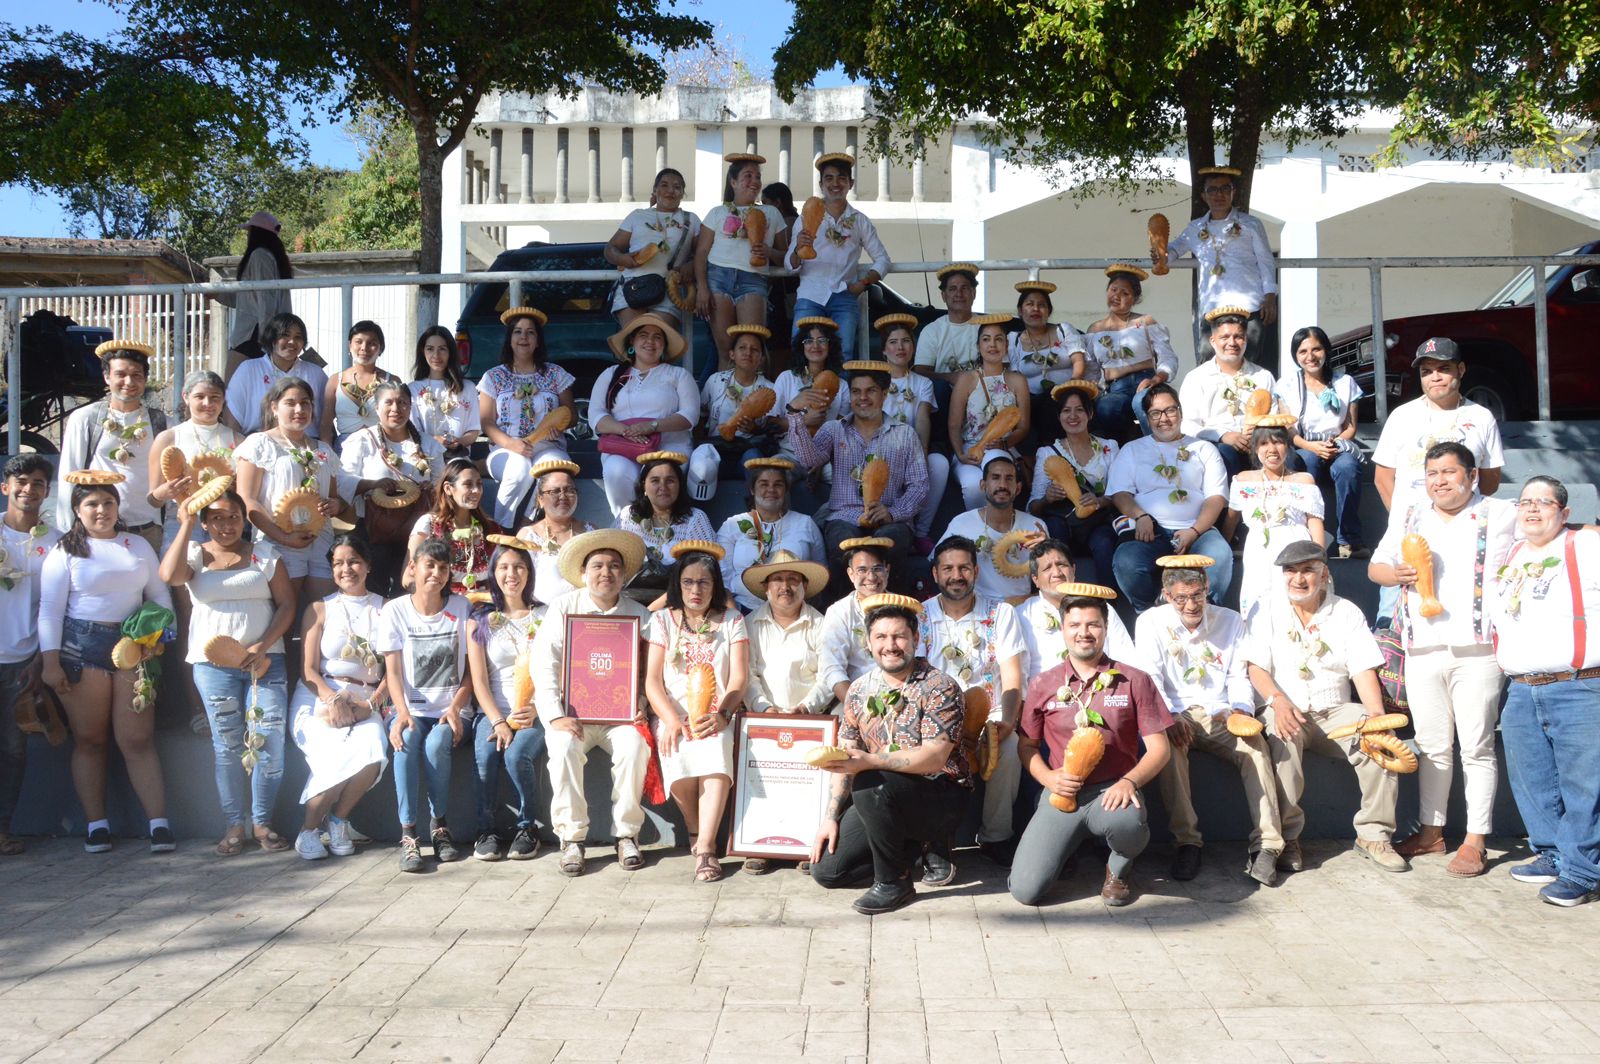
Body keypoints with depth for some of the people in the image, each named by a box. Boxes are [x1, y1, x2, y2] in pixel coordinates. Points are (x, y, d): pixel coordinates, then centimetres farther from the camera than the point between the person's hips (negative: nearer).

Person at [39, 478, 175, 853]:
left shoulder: (139, 545, 13)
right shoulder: (65, 552, 3)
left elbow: (160, 594, 15)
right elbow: (50, 609, -1)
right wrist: (50, 661, -9)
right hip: (81, 648, -1)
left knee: (138, 740, -2)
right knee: (89, 740, 4)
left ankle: (159, 823, -5)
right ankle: (96, 824, 12)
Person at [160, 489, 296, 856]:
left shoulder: (265, 557, 9)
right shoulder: (195, 554, 8)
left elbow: (287, 604, 3)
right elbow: (169, 575, -14)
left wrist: (263, 647, -9)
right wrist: (186, 524, -10)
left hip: (264, 659, 0)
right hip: (213, 662, 0)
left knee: (269, 740, -7)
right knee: (227, 744, 3)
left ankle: (262, 821, 5)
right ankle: (234, 825, 9)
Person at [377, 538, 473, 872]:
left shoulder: (461, 608, 4)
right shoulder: (395, 610, 3)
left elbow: (471, 669, 2)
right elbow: (393, 670, -3)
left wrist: (455, 709, -14)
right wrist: (402, 713, -20)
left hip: (452, 709, 0)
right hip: (411, 709, 0)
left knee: (436, 744, -31)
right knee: (406, 741, -31)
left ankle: (440, 826, -14)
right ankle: (408, 835, -30)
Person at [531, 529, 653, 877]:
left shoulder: (639, 615, 6)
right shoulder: (564, 607, 1)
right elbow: (542, 664, -7)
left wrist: (641, 705, -15)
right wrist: (555, 716, -17)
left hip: (619, 712, 1)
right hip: (572, 709, -1)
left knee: (634, 745, -29)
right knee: (564, 747, -31)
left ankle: (627, 834, -13)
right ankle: (572, 838, -18)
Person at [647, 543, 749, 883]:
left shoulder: (731, 621, 13)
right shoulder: (662, 620, 13)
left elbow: (739, 678, 2)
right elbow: (652, 680, 4)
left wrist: (720, 715, -17)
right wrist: (672, 721, -14)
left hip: (717, 718, 0)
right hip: (673, 716, 1)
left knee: (715, 749, -36)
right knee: (678, 759, -33)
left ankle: (704, 847, -34)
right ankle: (697, 832, -6)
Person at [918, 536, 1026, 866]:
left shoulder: (1001, 613, 4)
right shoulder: (920, 616, 4)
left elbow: (1012, 677, -4)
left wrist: (1007, 721, -23)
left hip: (989, 716, 1)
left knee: (1009, 747, -32)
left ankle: (996, 836, -11)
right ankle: (936, 842, -16)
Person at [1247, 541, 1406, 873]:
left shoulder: (1347, 612, 8)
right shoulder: (1268, 609, 4)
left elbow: (1363, 669, -1)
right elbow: (1256, 667, -4)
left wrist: (1377, 715, -19)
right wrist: (1278, 700, -24)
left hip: (1335, 711, 2)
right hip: (1287, 710, -2)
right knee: (1285, 737, -36)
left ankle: (1374, 834, -12)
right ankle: (1287, 837, -27)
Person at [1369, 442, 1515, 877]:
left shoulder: (1500, 515, 6)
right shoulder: (1409, 523, 18)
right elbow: (1374, 567, 19)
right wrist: (1398, 573, -3)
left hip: (1478, 649, -4)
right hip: (1423, 650, 4)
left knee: (1477, 747, -1)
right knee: (1432, 747, 10)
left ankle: (1476, 841, 4)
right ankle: (1431, 832, 18)